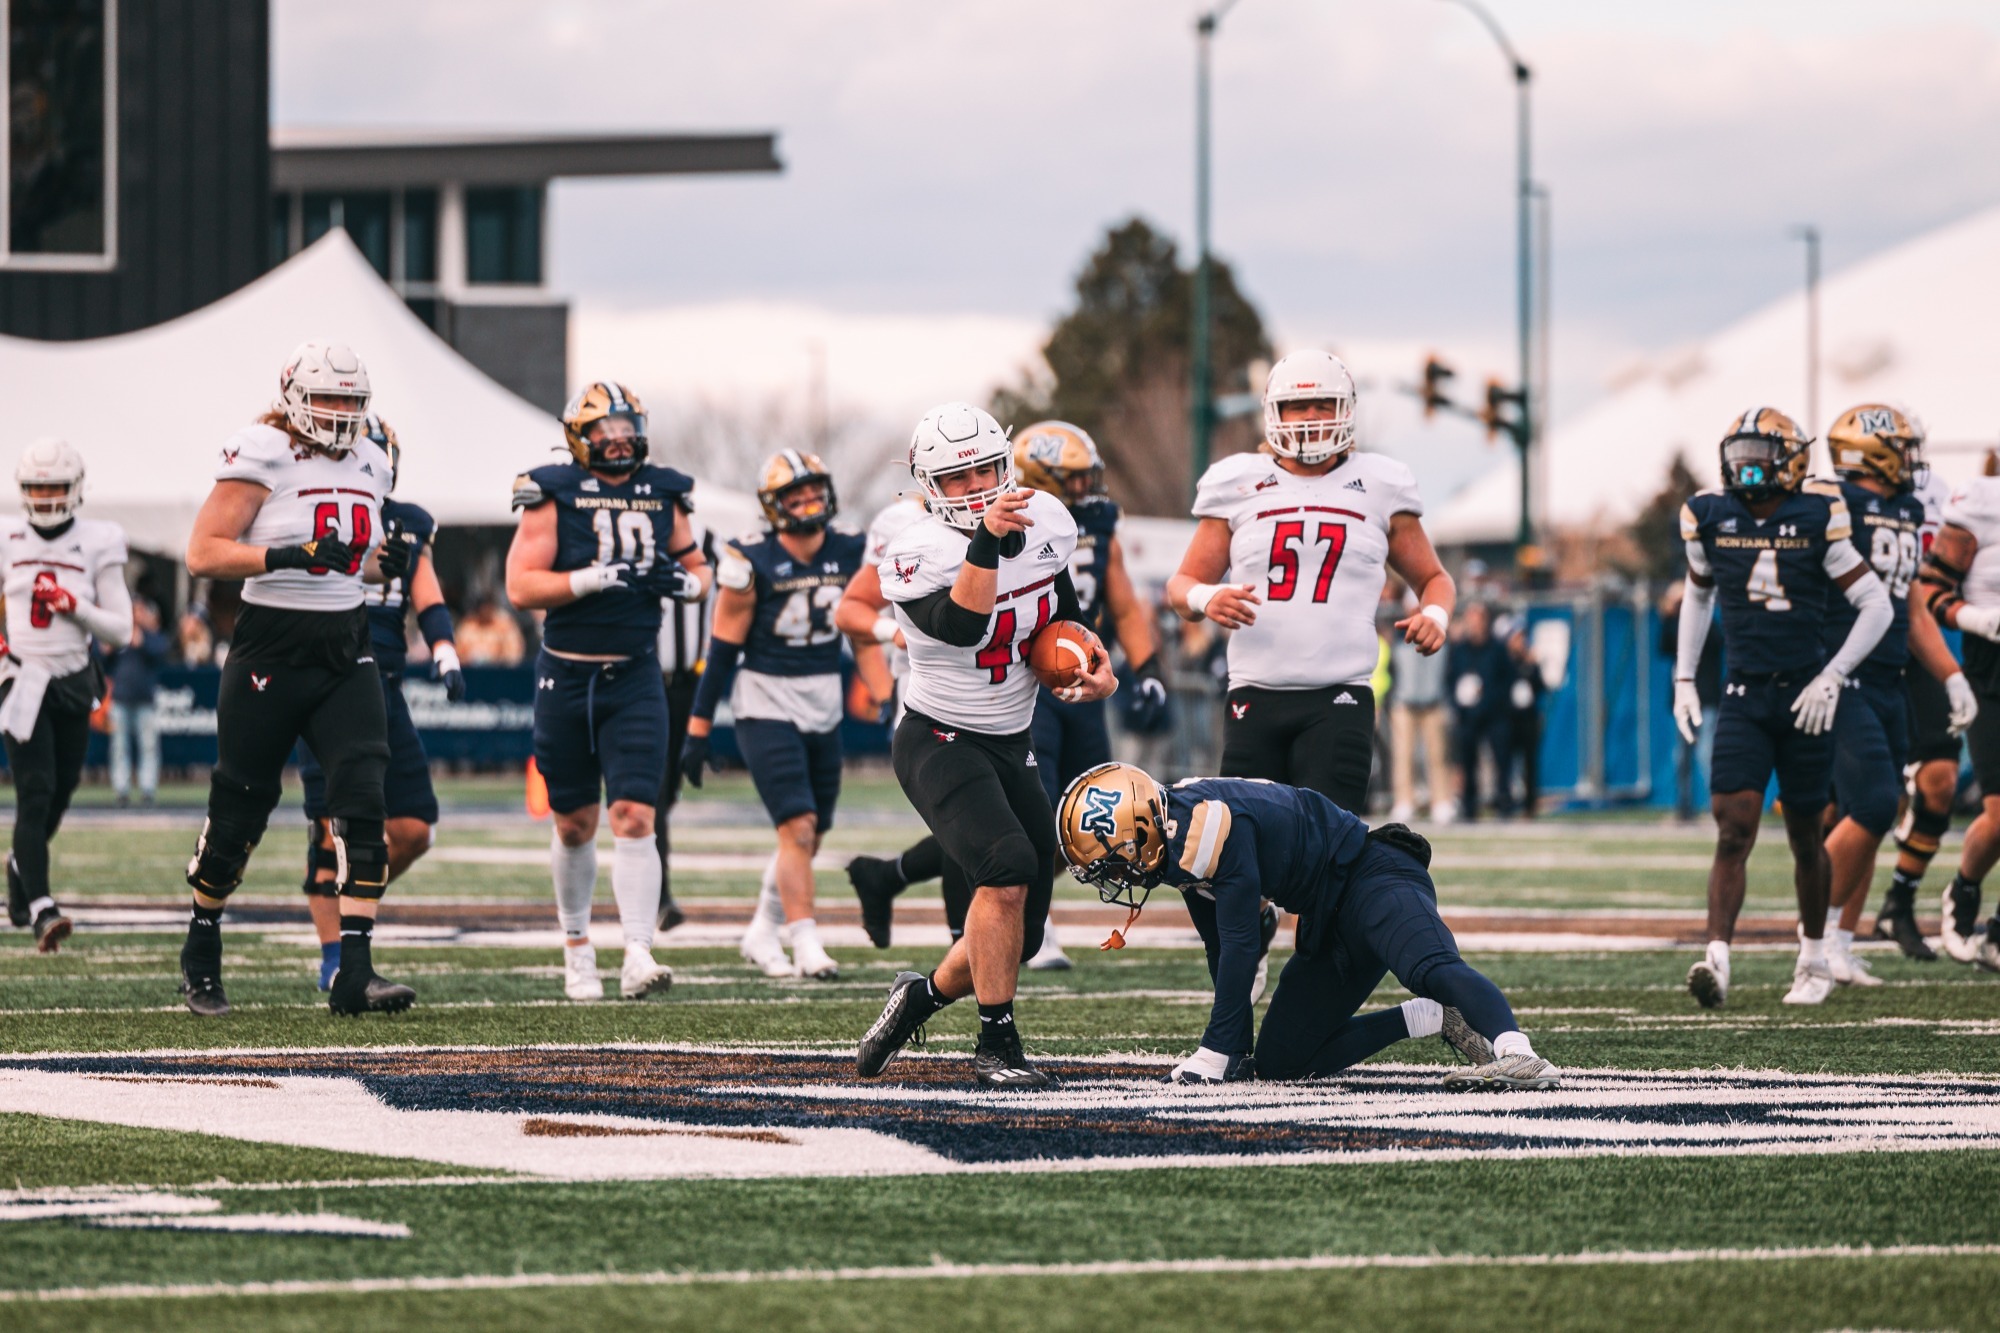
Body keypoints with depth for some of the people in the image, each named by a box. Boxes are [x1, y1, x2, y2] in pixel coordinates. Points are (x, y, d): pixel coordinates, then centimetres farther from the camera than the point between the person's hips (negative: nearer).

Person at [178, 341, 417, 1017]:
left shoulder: (368, 464, 11)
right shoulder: (262, 458, -10)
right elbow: (203, 554, -15)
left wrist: (386, 560, 2)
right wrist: (293, 555, -24)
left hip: (345, 646, 5)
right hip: (272, 649, -5)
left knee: (363, 797, -12)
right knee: (240, 808, 6)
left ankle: (353, 972, -15)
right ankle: (201, 953, 29)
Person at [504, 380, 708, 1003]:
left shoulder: (663, 495, 5)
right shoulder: (553, 496, -6)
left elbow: (698, 567, 17)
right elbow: (521, 586, -14)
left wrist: (684, 581, -6)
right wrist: (598, 578, -23)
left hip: (634, 678, 1)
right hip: (566, 677, -1)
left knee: (634, 818, -12)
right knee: (575, 826, 9)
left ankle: (638, 957, -17)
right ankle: (576, 946, 28)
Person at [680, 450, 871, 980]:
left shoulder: (849, 554, 0)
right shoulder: (752, 564, -13)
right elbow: (722, 650, -9)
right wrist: (699, 730, -8)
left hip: (824, 710, 6)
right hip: (766, 706, -6)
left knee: (808, 837, 10)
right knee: (797, 827, -14)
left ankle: (762, 935, 26)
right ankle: (807, 946, -11)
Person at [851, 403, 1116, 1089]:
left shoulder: (1046, 520, 0)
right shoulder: (919, 553, -20)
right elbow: (962, 627, -37)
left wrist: (1095, 664, 0)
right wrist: (987, 538, -44)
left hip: (1011, 747, 7)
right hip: (940, 743, -7)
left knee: (1017, 938, 6)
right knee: (1007, 867, -30)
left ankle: (922, 996, 34)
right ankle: (996, 1046, -19)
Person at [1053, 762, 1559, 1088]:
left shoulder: (1207, 826, -24)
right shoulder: (1175, 837, 6)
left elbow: (1239, 945, -23)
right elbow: (1220, 949, 17)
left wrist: (1215, 1051, -18)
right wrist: (1237, 1051, 19)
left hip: (1373, 876, -10)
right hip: (1328, 925, 10)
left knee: (1430, 967, -39)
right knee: (1279, 1062, 8)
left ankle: (1516, 1053, -60)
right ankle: (1439, 1017, 4)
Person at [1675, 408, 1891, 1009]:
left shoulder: (1817, 520, -7)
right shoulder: (1712, 519, 2)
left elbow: (1877, 605, -3)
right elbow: (1698, 595, 21)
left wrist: (1832, 677, -11)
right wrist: (1684, 679, 16)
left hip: (1805, 697, -1)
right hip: (1743, 697, 1)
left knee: (1804, 836, 9)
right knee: (1733, 831, -13)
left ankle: (1814, 959, 28)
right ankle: (1717, 961, -23)